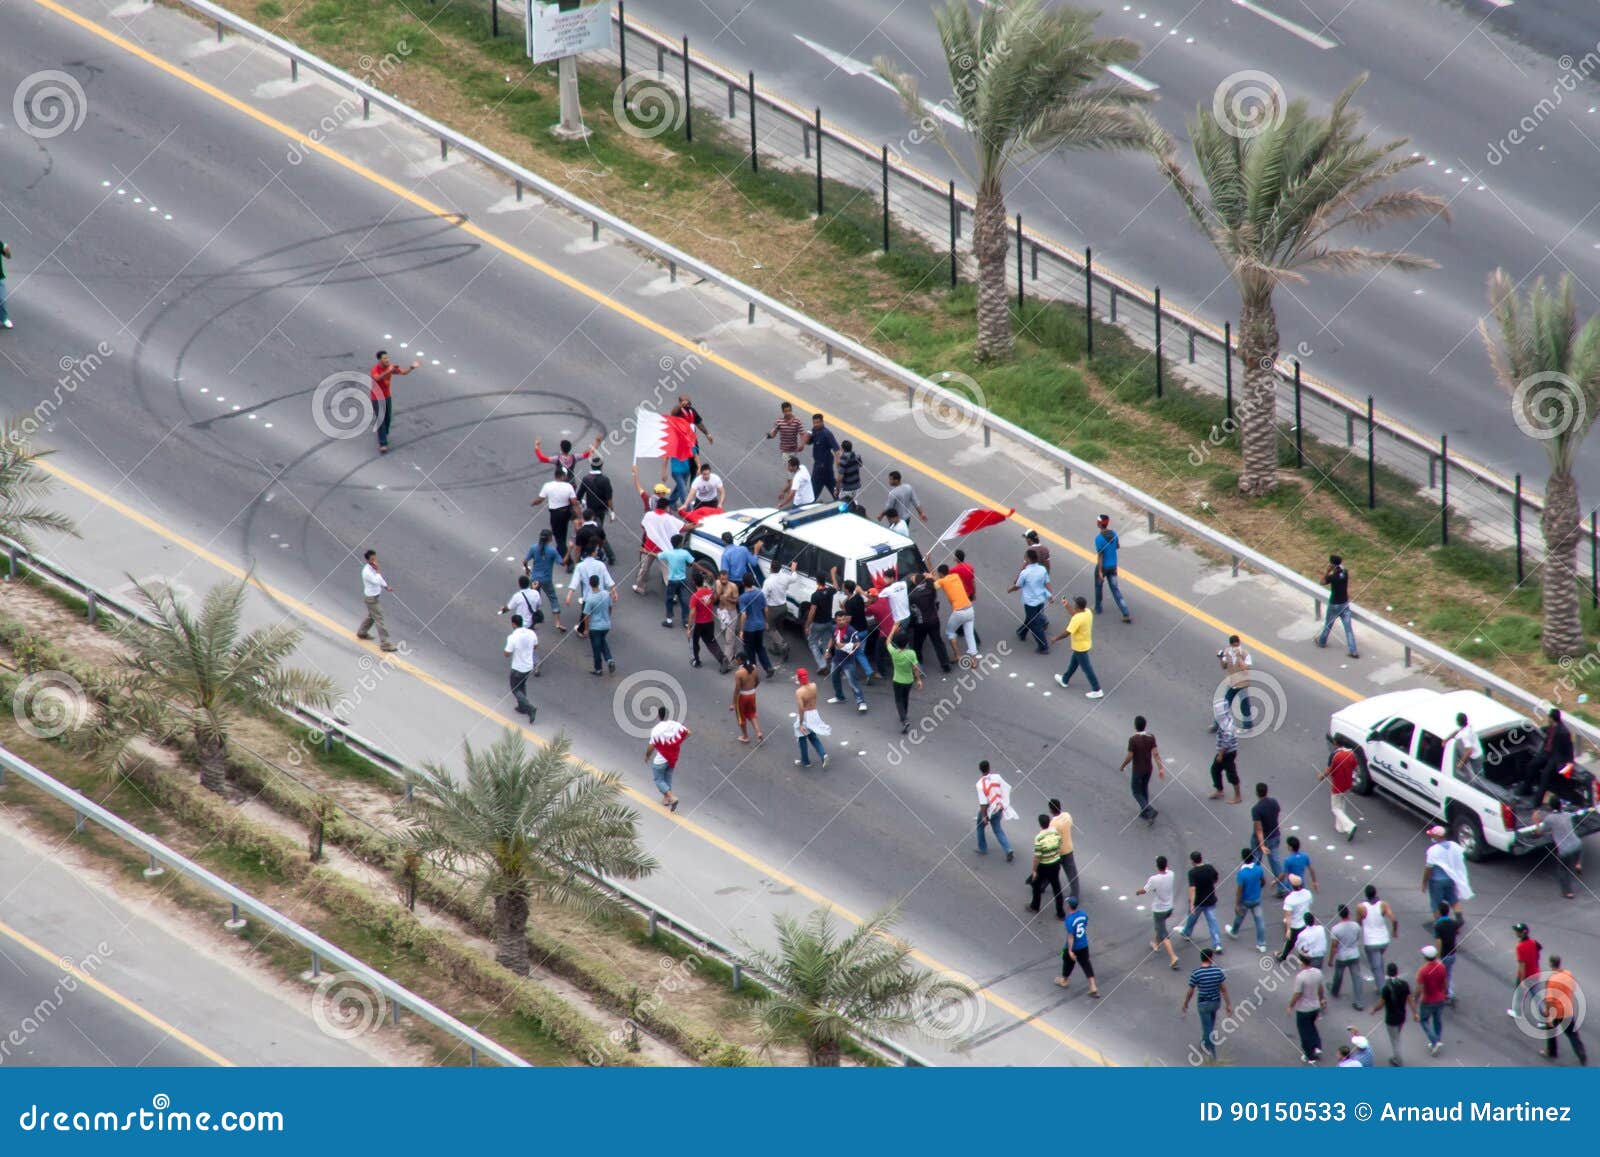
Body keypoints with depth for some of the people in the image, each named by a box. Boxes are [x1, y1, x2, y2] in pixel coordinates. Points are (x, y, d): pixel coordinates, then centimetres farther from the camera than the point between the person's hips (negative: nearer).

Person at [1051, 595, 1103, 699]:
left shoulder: (1077, 619, -34)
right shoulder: (1087, 612, -7)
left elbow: (1067, 633, -31)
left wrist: (1056, 639, -15)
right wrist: (1067, 606, 18)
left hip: (1080, 647, -9)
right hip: (1086, 643, 9)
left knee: (1087, 668, 4)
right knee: (1074, 663, 28)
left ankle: (1097, 691, 12)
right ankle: (1064, 680, 49)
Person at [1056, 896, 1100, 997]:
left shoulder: (1069, 920, -28)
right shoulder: (1083, 913, -7)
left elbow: (1070, 936, -26)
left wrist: (1070, 951, -20)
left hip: (1073, 947, -5)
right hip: (1084, 945, 5)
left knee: (1068, 962, 21)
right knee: (1086, 965, 10)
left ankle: (1064, 980, 46)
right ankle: (1093, 988, 6)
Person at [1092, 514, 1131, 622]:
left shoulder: (1099, 538, -24)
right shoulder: (1113, 534, -3)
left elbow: (1100, 555, -23)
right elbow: (1117, 546, 14)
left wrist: (1100, 572, -19)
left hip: (1103, 566, -6)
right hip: (1113, 566, 6)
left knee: (1099, 587, 20)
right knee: (1115, 589, 8)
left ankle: (1098, 608, 38)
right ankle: (1126, 614, 0)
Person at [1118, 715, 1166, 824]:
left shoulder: (1133, 739, -25)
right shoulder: (1151, 737, -11)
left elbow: (1129, 757, -20)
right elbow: (1156, 754, -13)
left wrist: (1122, 766, -2)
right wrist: (1161, 769, -11)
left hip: (1138, 770, -5)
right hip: (1149, 768, 5)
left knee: (1137, 792, 10)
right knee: (1144, 789, 25)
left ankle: (1151, 812, -7)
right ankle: (1144, 813, 35)